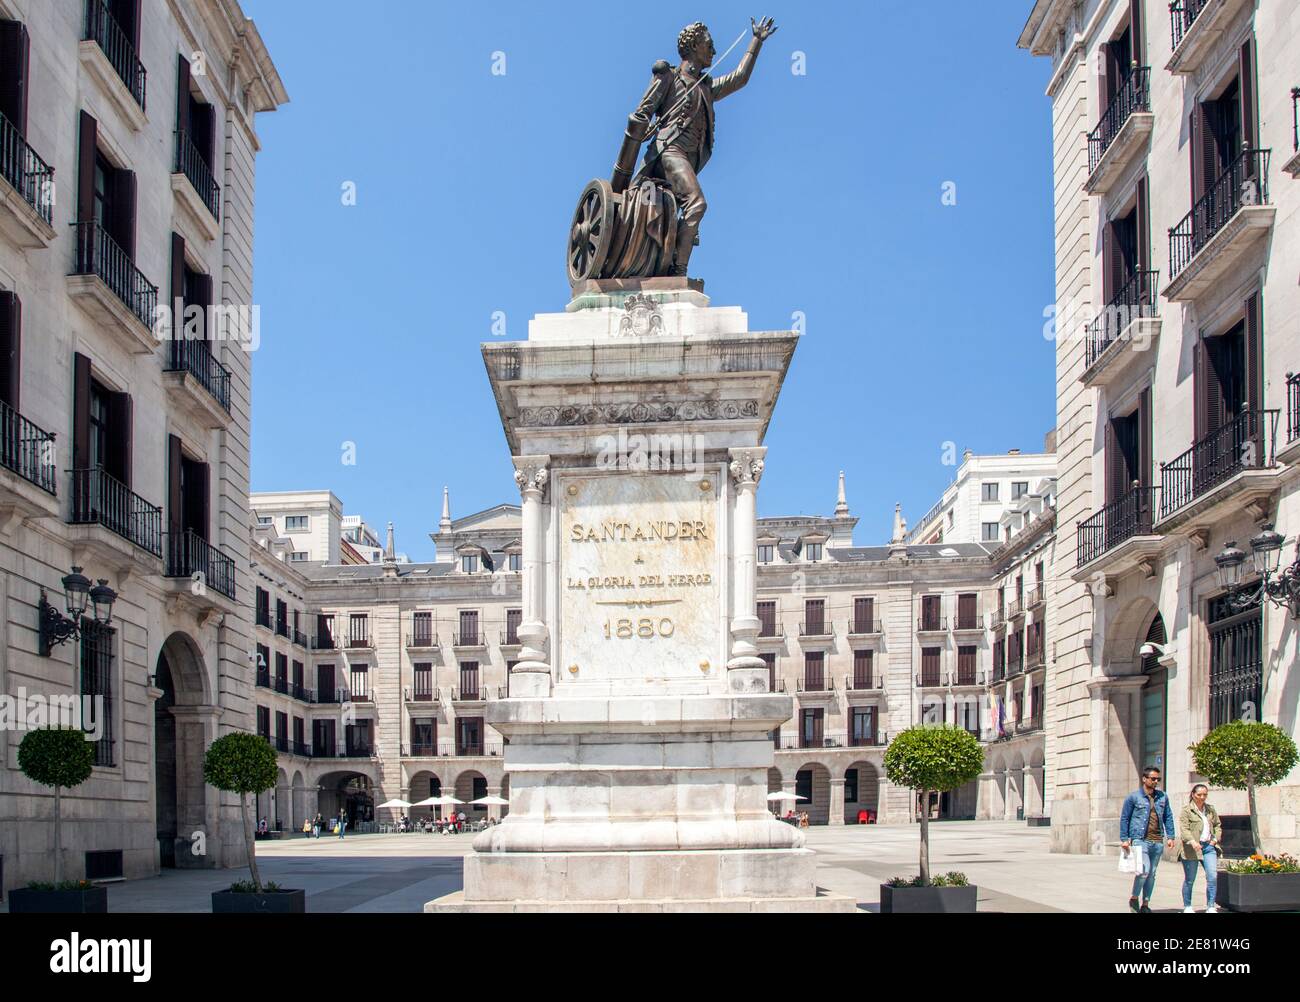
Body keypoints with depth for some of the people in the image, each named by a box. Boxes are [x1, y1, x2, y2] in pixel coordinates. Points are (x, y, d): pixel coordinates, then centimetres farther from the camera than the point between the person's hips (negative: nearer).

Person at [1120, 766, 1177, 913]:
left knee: (1152, 874, 9)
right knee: (1144, 870, -17)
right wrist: (1124, 839, -5)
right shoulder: (1133, 797, -1)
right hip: (1140, 840, -5)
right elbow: (1124, 818, 1)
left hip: (1157, 842, 5)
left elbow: (1168, 817, 16)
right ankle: (1134, 898, 4)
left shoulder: (1162, 797, 11)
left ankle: (1145, 904, 19)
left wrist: (1170, 836, 7)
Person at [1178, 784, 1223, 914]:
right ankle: (1187, 907, 19)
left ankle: (1210, 907, -2)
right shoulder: (1187, 810, -5)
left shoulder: (1211, 809, 14)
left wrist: (1216, 838, 7)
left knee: (1213, 876, -9)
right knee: (1190, 879, 5)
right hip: (1191, 849, -4)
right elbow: (1184, 829, -15)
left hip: (1208, 846, 4)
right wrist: (1192, 841, -31)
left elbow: (1218, 825, 25)